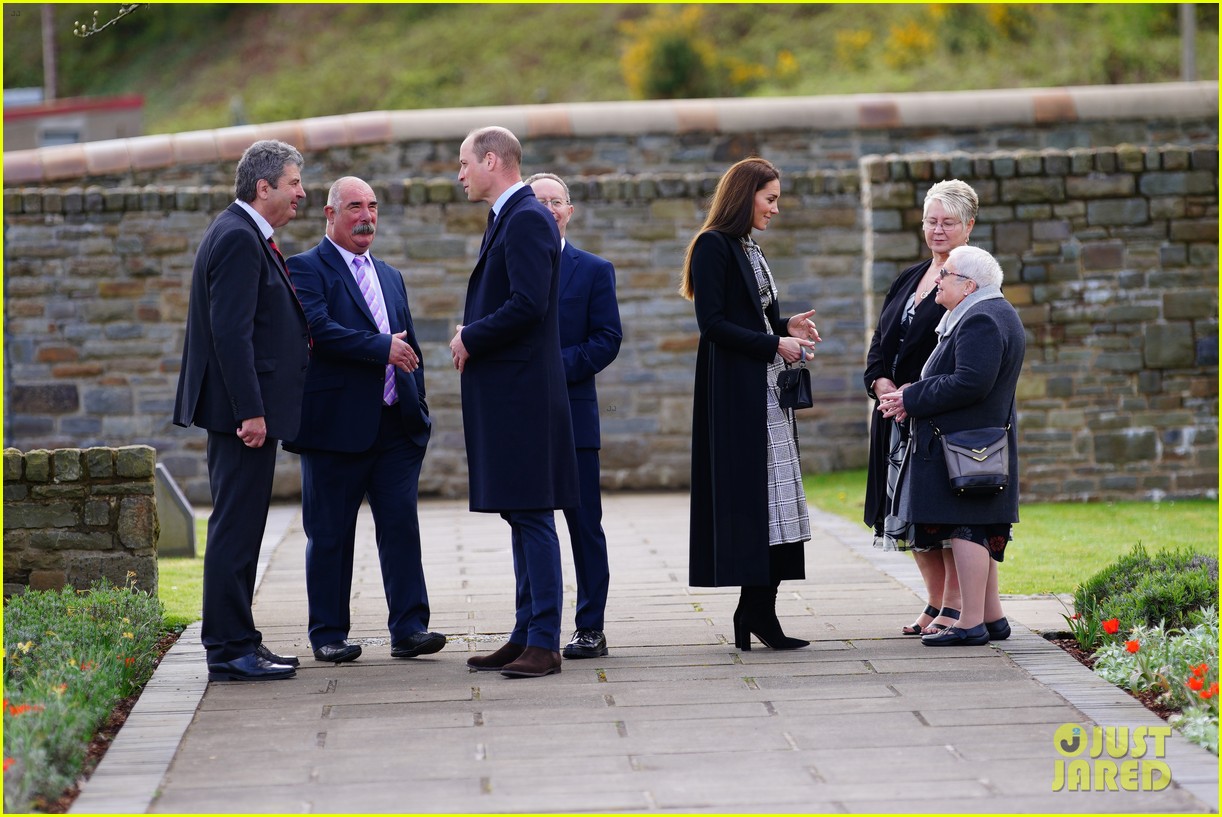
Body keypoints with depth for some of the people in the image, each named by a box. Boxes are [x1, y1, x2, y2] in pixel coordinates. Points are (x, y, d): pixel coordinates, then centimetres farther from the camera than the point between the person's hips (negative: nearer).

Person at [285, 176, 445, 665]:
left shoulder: (390, 277, 21)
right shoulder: (307, 268, -1)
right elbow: (318, 327, -18)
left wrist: (417, 406, 14)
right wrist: (381, 347, -19)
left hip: (396, 424, 5)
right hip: (336, 423, -5)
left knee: (401, 526, -2)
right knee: (330, 534, 1)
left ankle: (409, 629, -1)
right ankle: (328, 635, 8)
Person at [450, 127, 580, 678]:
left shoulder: (527, 219, -13)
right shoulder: (506, 219, 18)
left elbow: (528, 303, -23)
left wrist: (471, 339, -12)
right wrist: (470, 336, 6)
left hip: (522, 390, -10)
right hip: (502, 391, 10)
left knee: (532, 514, -9)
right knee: (519, 515, 12)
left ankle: (544, 643, -7)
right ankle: (526, 635, 17)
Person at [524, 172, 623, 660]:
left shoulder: (594, 270, 6)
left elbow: (607, 340, -1)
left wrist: (558, 368, -14)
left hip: (573, 413, -1)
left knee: (584, 524, 0)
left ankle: (590, 628, 4)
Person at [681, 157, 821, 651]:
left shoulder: (749, 250, 19)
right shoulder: (713, 246, -8)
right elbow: (712, 323, -15)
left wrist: (786, 326, 5)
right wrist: (775, 343, -14)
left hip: (766, 391, 9)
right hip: (734, 392, -9)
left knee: (770, 501, 3)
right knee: (751, 495, -11)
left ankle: (757, 610, 2)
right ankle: (756, 610, -11)